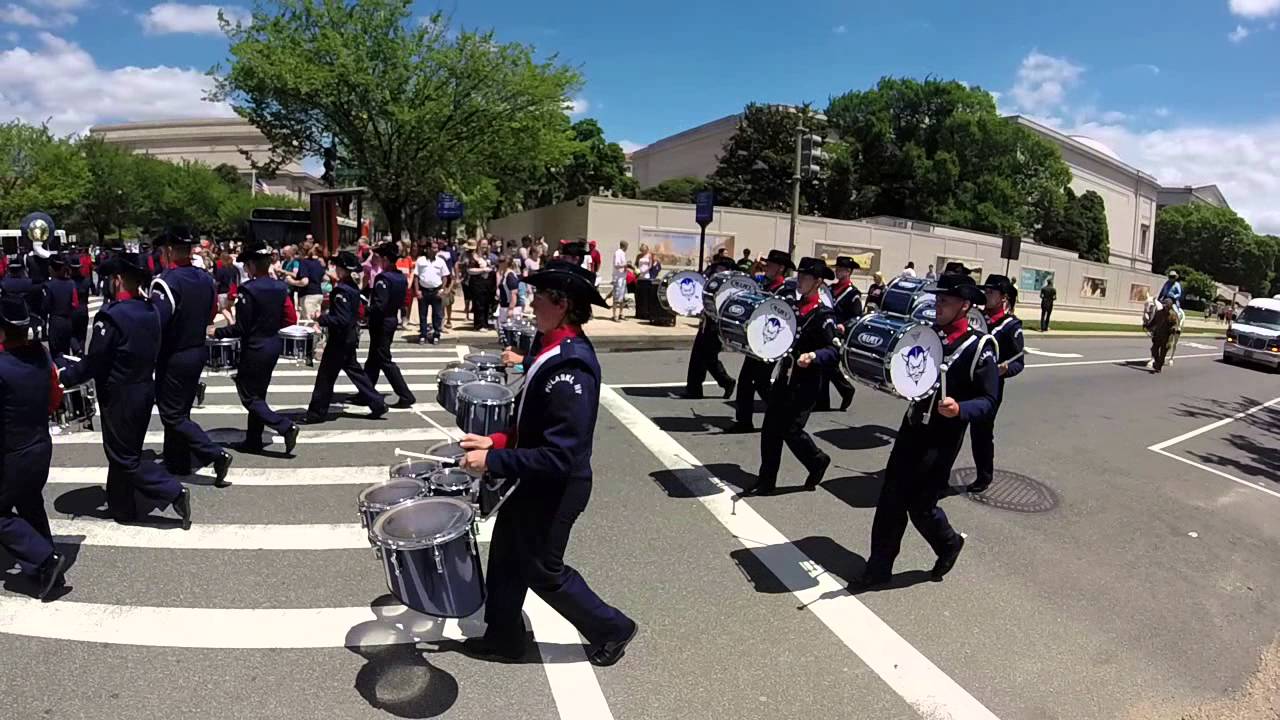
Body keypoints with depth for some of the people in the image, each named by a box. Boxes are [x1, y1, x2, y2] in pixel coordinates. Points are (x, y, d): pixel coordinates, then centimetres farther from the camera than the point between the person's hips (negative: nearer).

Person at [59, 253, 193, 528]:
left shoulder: (111, 316, -21)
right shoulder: (151, 311, 2)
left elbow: (93, 363, -17)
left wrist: (63, 377, -3)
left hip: (119, 397, -8)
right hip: (145, 390, 8)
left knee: (124, 457, 3)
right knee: (127, 451, 19)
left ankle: (174, 491, -5)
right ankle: (122, 508, 30)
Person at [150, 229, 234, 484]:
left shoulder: (166, 282, -20)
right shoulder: (205, 279, 3)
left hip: (173, 357, -8)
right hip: (198, 351, 8)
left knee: (172, 415, 1)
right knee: (181, 409, 18)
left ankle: (217, 455, -8)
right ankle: (177, 462, 28)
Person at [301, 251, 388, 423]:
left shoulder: (341, 291, -21)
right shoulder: (352, 286, 7)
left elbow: (342, 319, -26)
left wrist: (321, 318, -19)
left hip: (340, 339, -9)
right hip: (350, 336, 9)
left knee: (326, 375, 2)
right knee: (354, 370, 16)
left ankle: (317, 412, 13)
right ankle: (377, 403, 16)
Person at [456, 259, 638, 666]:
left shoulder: (570, 369, -31)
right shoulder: (556, 349, 0)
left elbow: (559, 457, -31)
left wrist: (491, 461, -26)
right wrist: (498, 441, 3)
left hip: (555, 488, -9)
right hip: (539, 481, 9)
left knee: (543, 571, 11)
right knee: (506, 553, 21)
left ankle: (612, 629, 30)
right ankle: (503, 637, 40)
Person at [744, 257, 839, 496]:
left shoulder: (824, 314, -12)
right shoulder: (795, 308, 11)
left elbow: (834, 351, -18)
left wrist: (813, 356, -35)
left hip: (806, 383, -8)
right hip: (785, 377, 8)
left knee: (790, 430, -4)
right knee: (770, 429, 6)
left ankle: (818, 460, 25)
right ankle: (766, 481, 16)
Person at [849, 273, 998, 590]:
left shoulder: (979, 346, -13)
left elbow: (988, 401, -13)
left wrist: (959, 409, -32)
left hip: (942, 439, -6)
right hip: (911, 429, 6)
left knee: (920, 505, 4)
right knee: (890, 499, 7)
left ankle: (949, 544, 35)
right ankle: (879, 567, 19)